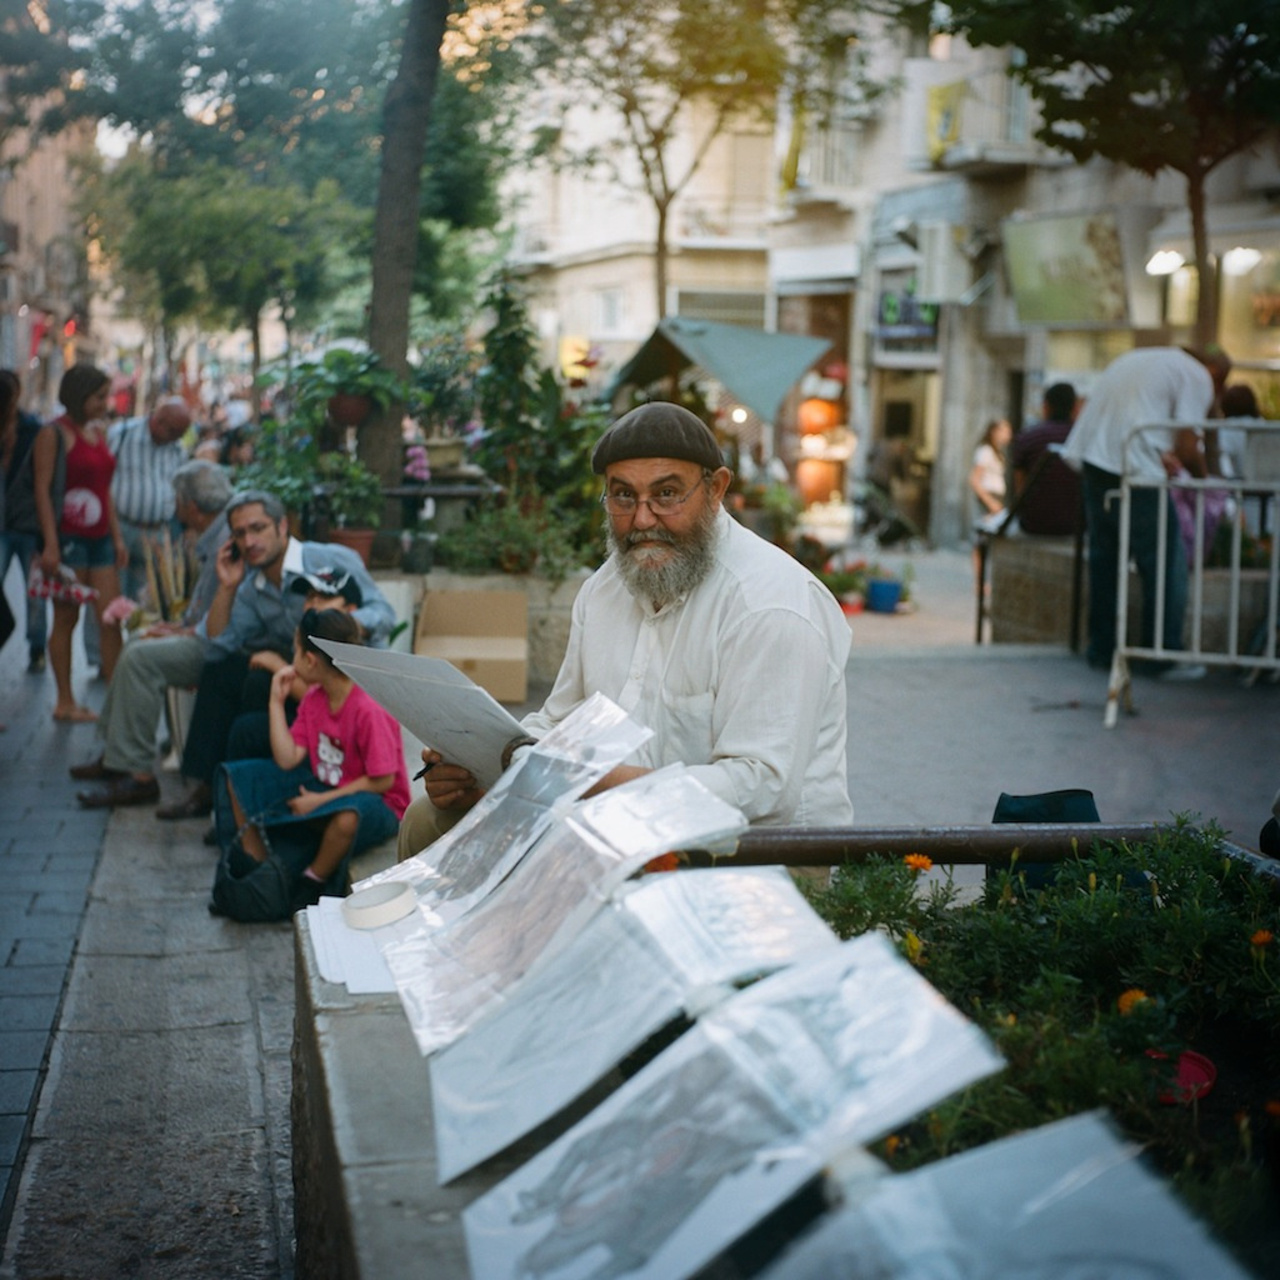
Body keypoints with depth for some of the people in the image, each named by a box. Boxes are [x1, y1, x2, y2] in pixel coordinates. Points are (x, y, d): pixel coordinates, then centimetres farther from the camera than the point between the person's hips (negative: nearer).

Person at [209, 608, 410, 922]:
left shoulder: (369, 710, -23)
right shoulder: (312, 698, 1)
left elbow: (383, 780, -23)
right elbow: (287, 760, -4)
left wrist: (322, 800, -22)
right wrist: (276, 702, -4)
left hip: (375, 803, -8)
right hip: (320, 788, 8)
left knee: (347, 818, -45)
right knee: (236, 778, 1)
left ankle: (309, 885, -16)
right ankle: (257, 866, -8)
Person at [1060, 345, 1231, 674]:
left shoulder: (1138, 358, 26)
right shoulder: (1198, 377, 3)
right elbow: (1187, 449, -5)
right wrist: (1204, 476, 14)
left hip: (1091, 460, 8)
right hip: (1136, 473, -8)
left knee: (1104, 558, 16)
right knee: (1166, 565, 3)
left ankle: (1101, 649, 23)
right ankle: (1162, 656, 6)